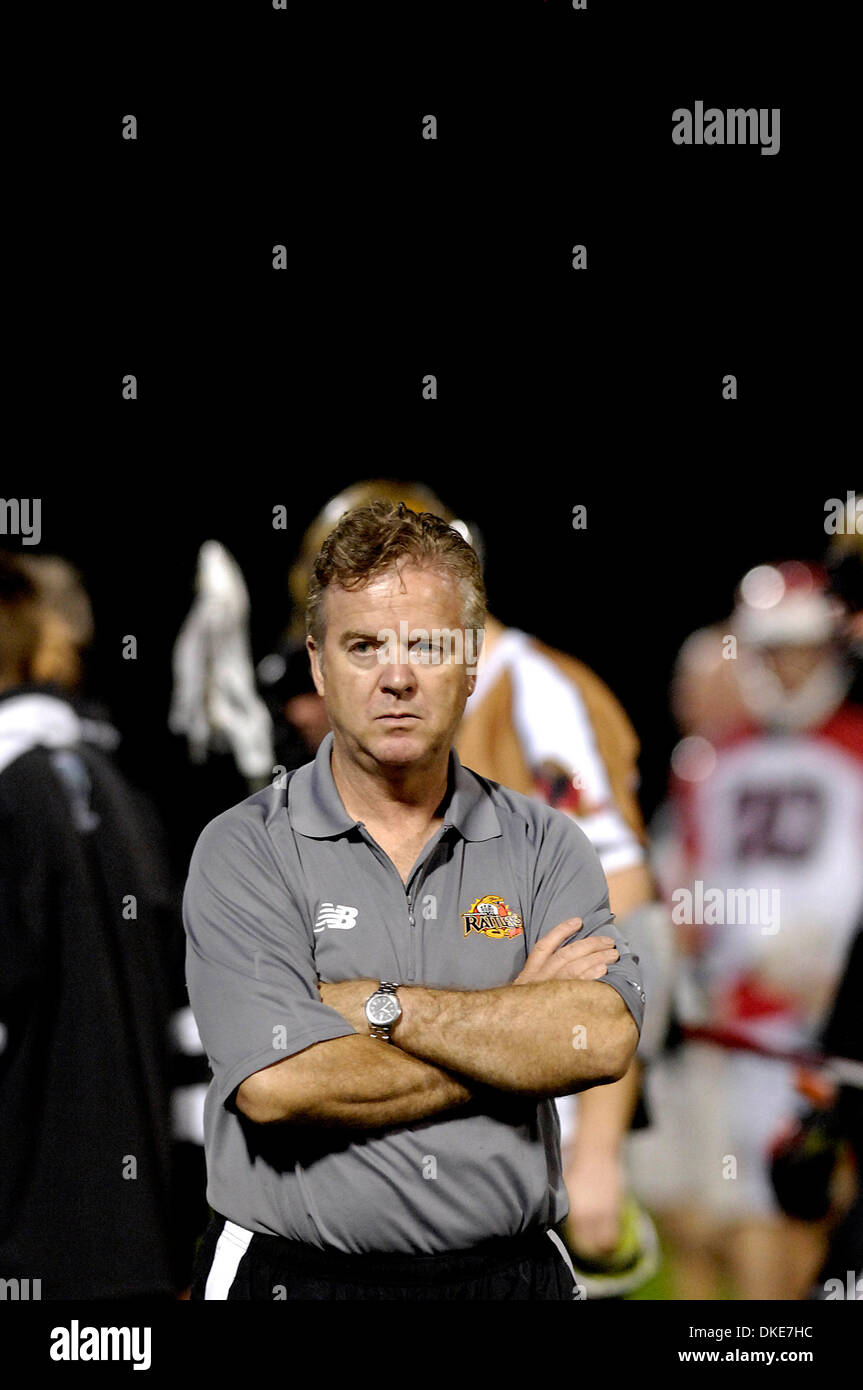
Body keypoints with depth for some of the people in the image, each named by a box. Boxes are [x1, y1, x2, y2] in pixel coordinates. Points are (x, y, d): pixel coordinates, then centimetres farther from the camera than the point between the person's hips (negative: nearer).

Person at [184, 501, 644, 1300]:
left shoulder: (545, 845, 3)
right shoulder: (244, 852, -4)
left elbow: (604, 1039, -13)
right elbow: (277, 1084, -18)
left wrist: (378, 1005, -15)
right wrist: (513, 1029, -11)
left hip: (514, 1272, 2)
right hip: (294, 1275, -2)